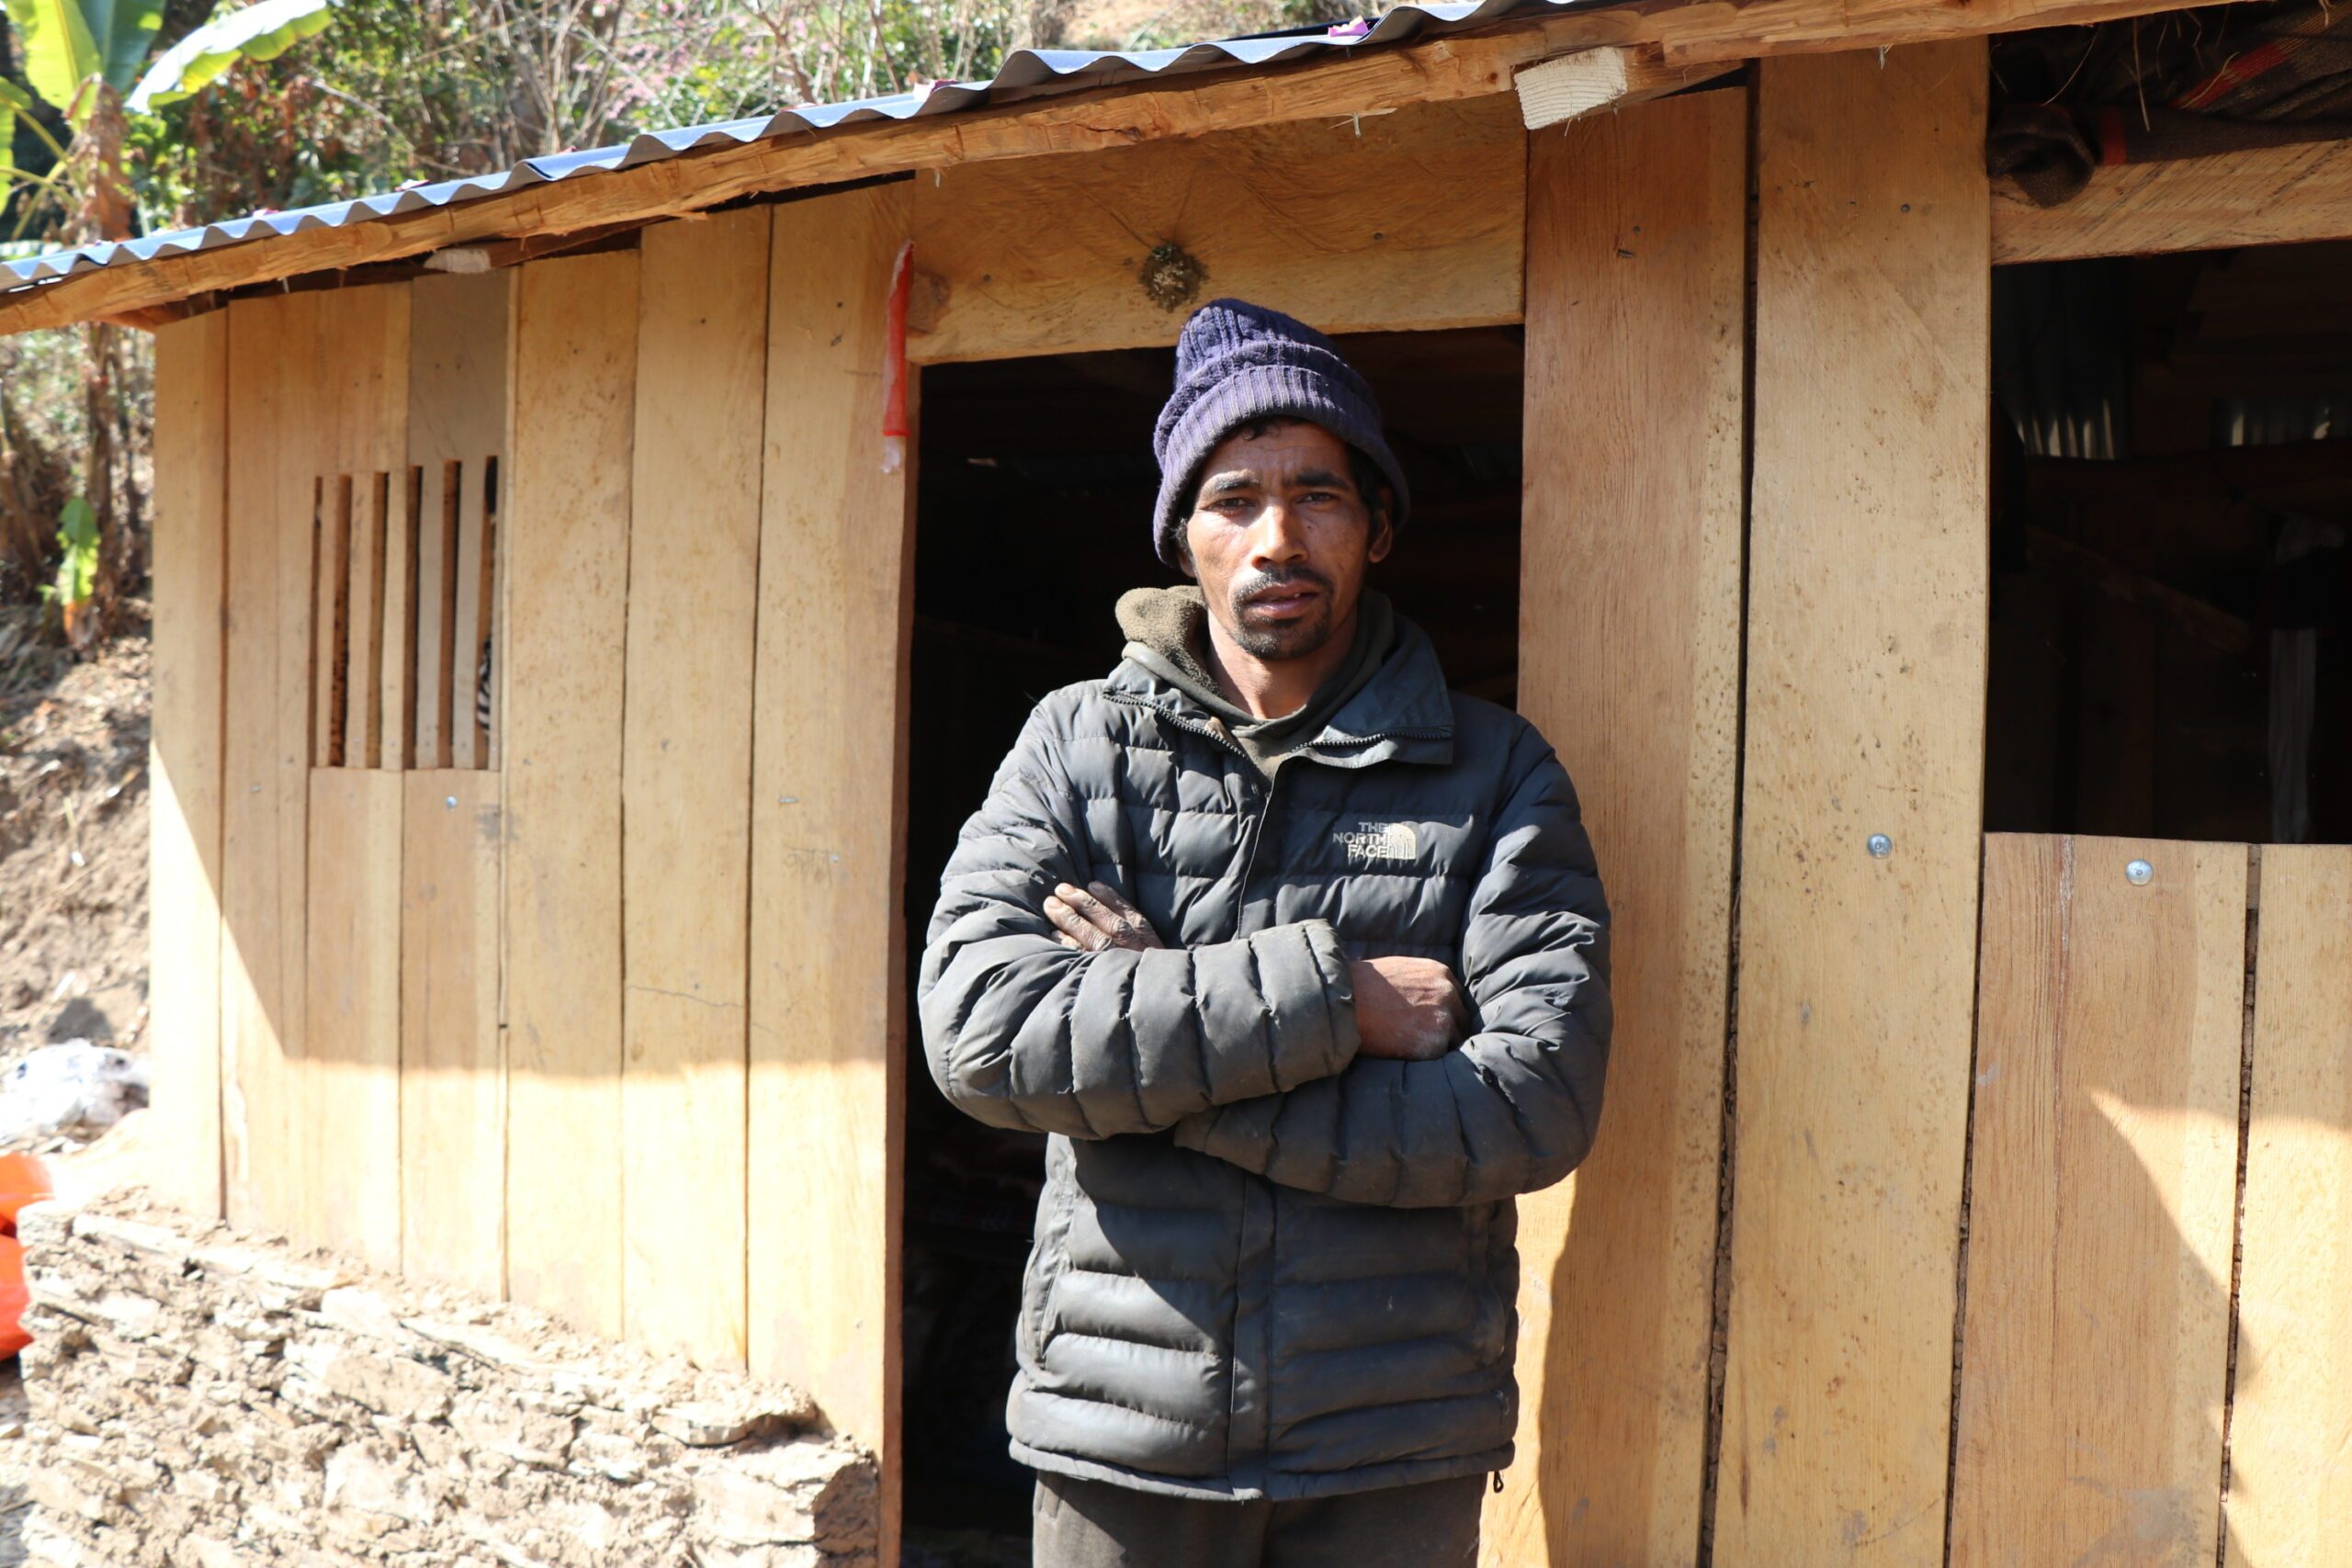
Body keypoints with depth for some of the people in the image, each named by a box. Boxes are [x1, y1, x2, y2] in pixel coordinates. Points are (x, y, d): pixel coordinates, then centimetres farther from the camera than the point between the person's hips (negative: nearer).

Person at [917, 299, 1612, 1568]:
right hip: (1121, 1430, 1)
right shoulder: (1075, 748, 0)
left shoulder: (1494, 775, -1)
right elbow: (978, 1027, -14)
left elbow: (1539, 1101, -13)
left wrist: (1151, 1043, -15)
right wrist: (1327, 999, -18)